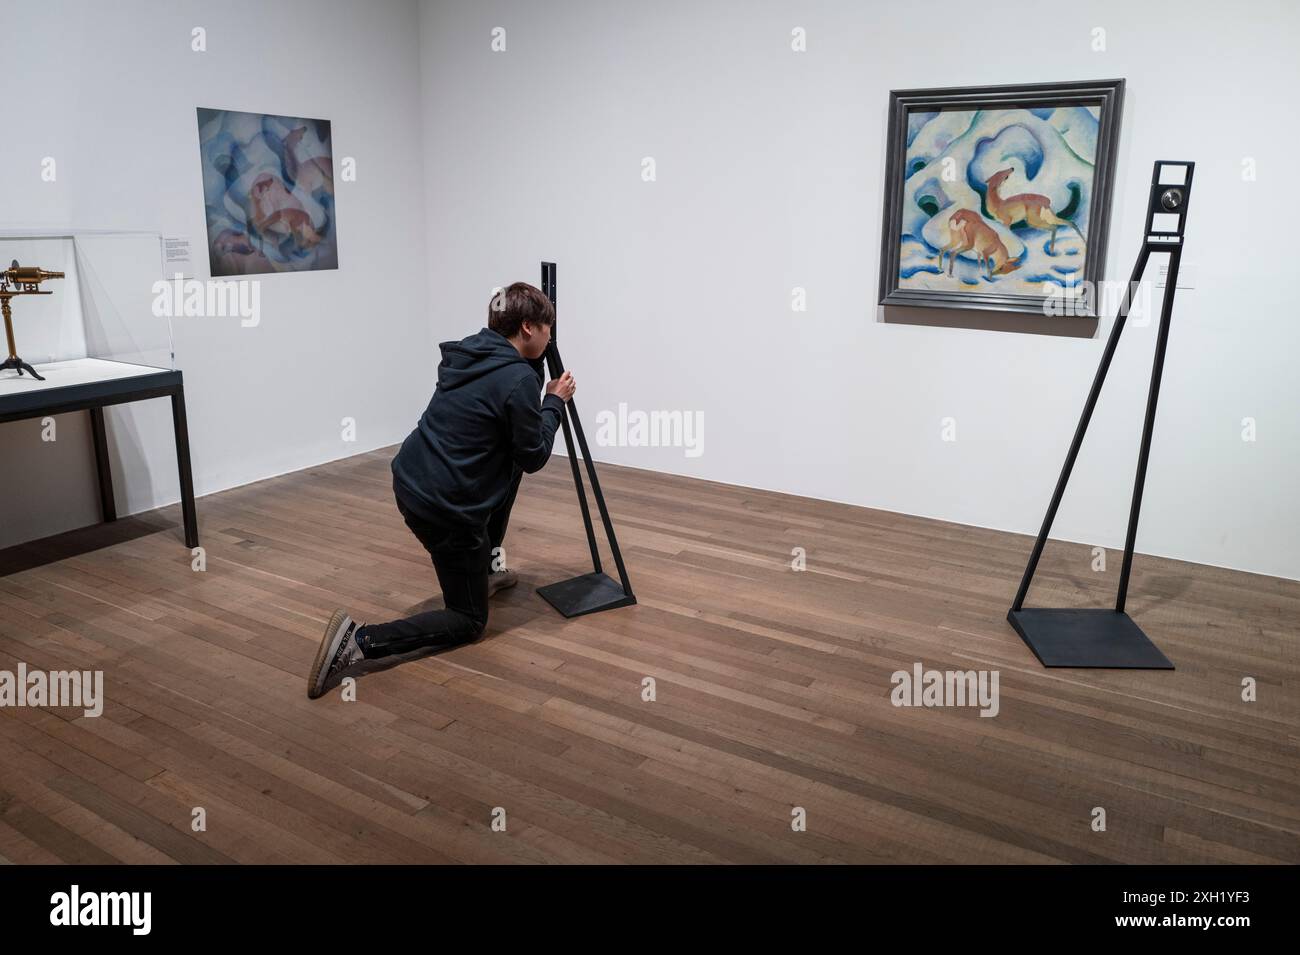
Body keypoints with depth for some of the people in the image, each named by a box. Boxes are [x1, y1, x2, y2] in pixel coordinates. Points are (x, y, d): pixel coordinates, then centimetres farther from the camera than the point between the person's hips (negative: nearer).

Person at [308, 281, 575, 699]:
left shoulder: (469, 353, 8)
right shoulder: (519, 379, -17)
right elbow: (533, 457, -7)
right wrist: (555, 402, 5)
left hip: (409, 480, 9)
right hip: (445, 507, -9)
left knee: (507, 467, 31)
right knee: (468, 621, 7)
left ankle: (487, 565, 38)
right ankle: (359, 641, -10)